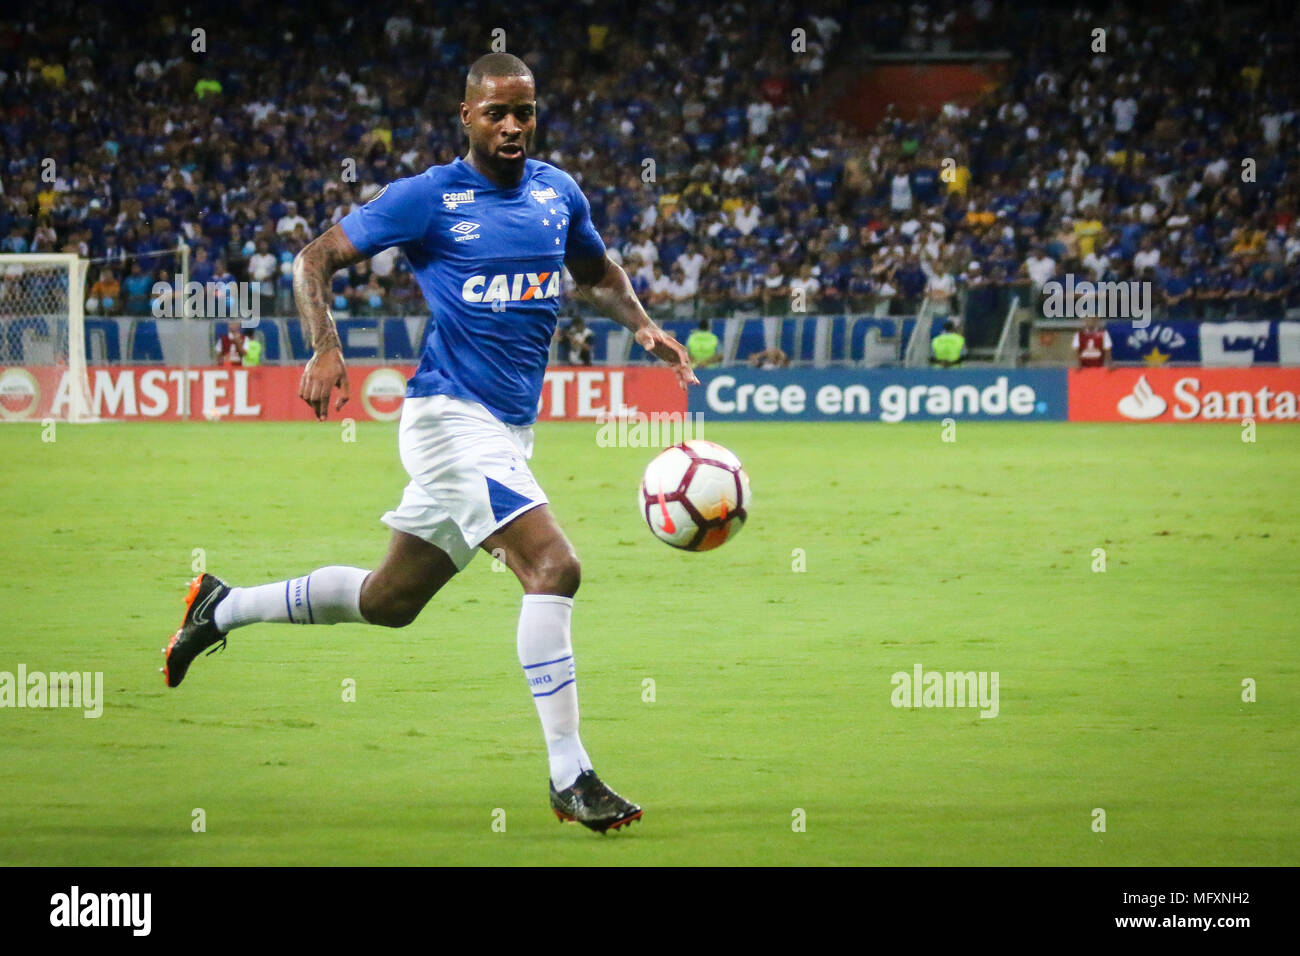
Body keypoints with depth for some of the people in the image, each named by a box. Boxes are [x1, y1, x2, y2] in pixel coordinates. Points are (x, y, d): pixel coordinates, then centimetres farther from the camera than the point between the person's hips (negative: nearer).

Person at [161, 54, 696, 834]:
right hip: (451, 414, -8)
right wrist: (326, 351, -18)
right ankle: (570, 778, -19)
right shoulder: (428, 197, -8)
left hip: (509, 432, 8)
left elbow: (596, 272, 29)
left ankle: (223, 607, 36)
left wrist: (644, 326, 10)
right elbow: (317, 258, -3)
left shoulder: (558, 194, 9)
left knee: (390, 600, 17)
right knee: (554, 567, -22)